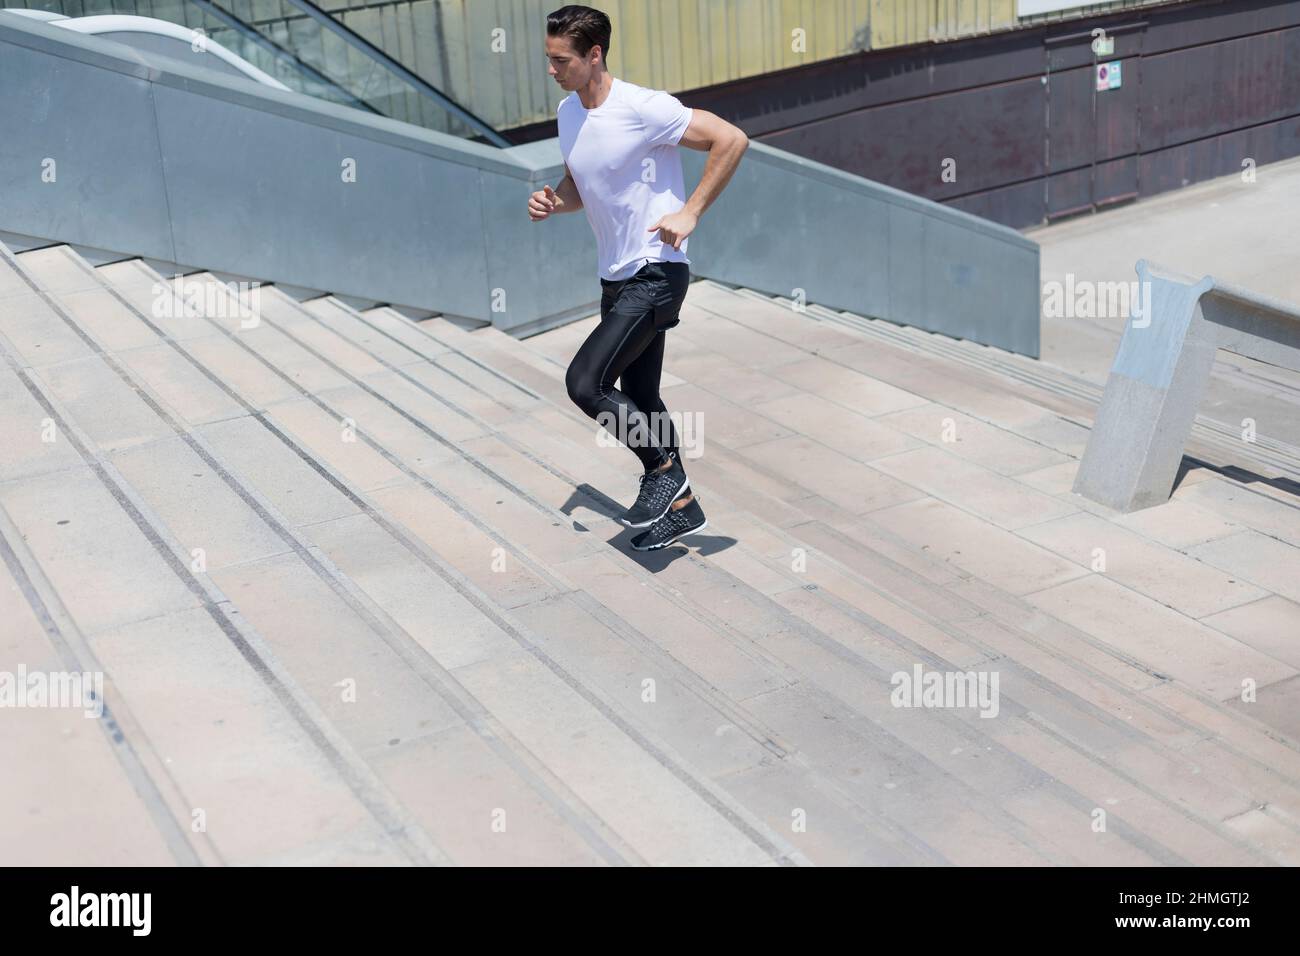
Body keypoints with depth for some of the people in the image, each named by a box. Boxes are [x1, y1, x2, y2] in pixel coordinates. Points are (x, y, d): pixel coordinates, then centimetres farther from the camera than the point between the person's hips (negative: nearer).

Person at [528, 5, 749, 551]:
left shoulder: (643, 108, -19)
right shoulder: (568, 113, 7)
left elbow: (732, 140, -19)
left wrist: (690, 213, -19)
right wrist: (553, 202, -1)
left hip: (655, 275, -9)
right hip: (615, 279, 9)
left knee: (584, 382, -16)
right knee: (639, 399, 14)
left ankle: (665, 470, 3)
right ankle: (680, 507, 28)